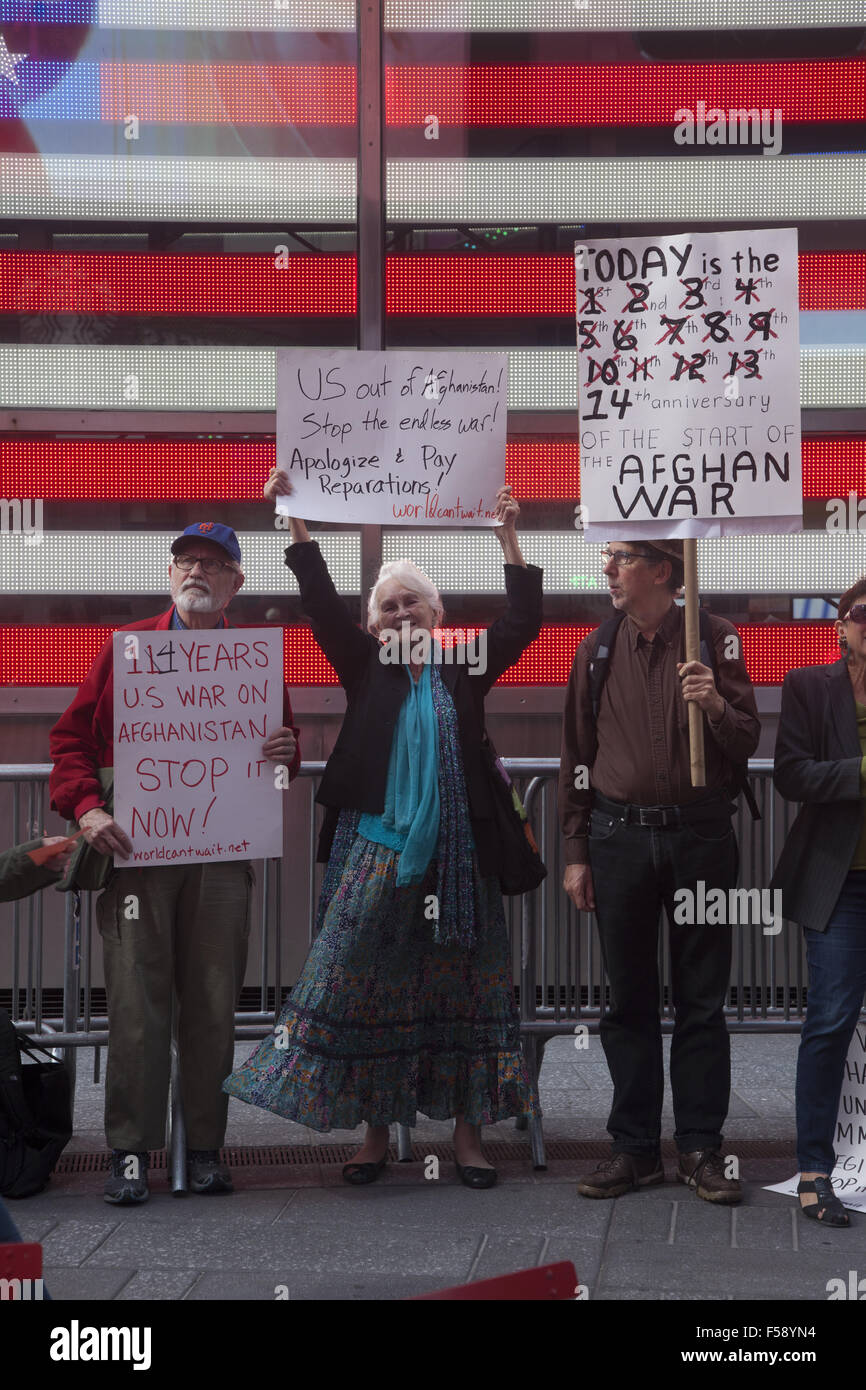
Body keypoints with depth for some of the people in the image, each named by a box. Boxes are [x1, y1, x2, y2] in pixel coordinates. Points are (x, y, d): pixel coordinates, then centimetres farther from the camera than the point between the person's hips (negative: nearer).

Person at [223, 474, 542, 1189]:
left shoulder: (466, 668, 9)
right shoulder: (367, 668, 9)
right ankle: (376, 1129, 8)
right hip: (376, 850, 0)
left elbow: (523, 621, 1)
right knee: (368, 986, -2)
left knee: (458, 989, 3)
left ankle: (467, 1132, 10)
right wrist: (295, 519, -7)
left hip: (455, 854, 0)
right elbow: (323, 604, 1)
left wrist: (509, 538, -6)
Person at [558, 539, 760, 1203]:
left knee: (702, 998, 3)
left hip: (701, 833, -2)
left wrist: (717, 707, -22)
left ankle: (701, 1147, 12)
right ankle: (635, 1148, 14)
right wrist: (576, 853, 7)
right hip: (619, 836, 2)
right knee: (629, 999, 6)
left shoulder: (716, 639, 0)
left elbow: (747, 743, -1)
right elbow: (578, 755, 10)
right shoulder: (597, 651, 7)